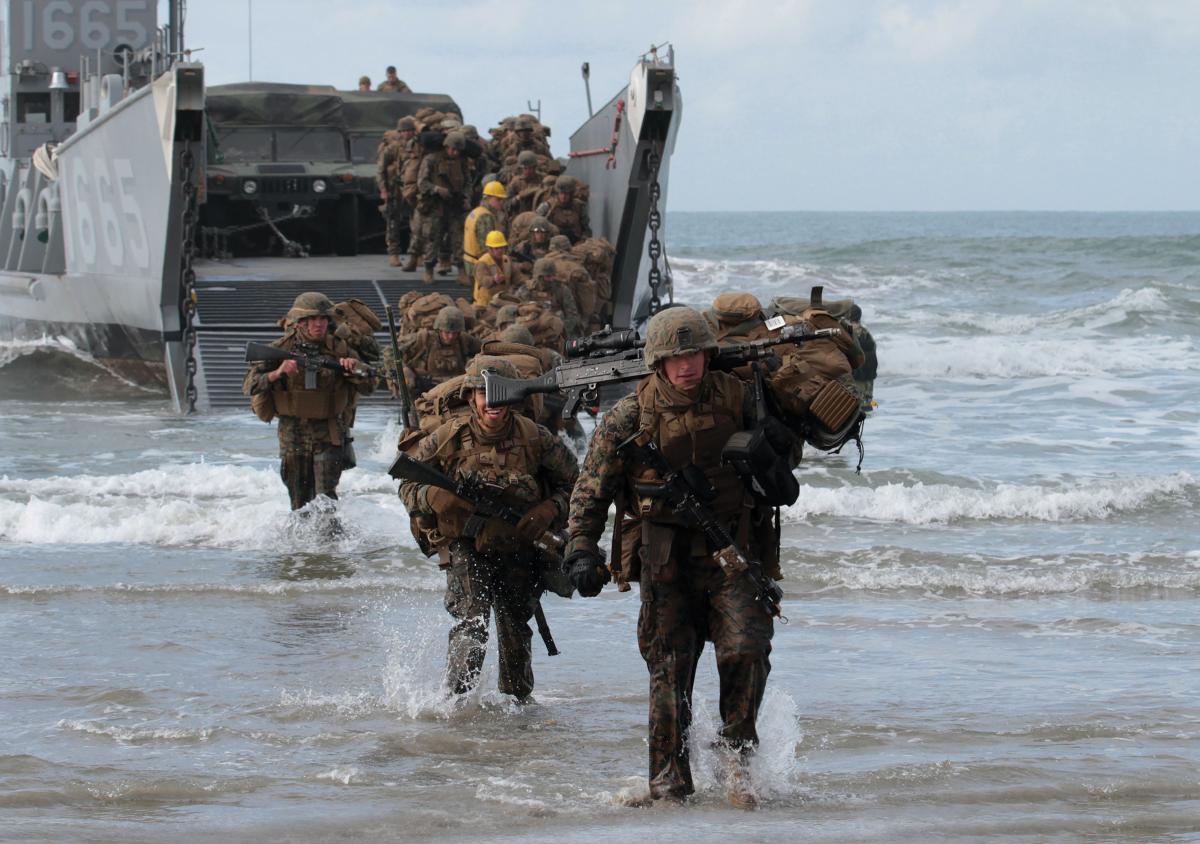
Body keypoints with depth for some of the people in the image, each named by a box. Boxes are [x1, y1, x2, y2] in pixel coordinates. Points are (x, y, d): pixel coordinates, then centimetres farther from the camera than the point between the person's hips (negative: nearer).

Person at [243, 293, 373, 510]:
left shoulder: (339, 350, -1)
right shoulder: (281, 349, -4)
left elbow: (367, 386, 0)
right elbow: (249, 385, -10)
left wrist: (354, 370, -22)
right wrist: (277, 373, -28)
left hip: (328, 435, -1)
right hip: (293, 433, 1)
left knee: (325, 497, -12)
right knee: (300, 503, 7)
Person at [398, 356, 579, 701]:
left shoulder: (535, 439, -11)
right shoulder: (449, 438, -10)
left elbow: (573, 484, 1)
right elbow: (408, 488, -1)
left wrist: (549, 511, -18)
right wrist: (435, 497, -23)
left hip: (519, 546, 1)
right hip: (465, 545, -1)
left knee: (515, 632, 12)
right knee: (471, 620, -21)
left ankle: (517, 700, 32)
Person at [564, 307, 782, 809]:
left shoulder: (736, 399, 0)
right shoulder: (629, 417, -5)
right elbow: (591, 491, 1)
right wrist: (581, 551, -9)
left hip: (732, 554, 1)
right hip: (666, 560, -1)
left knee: (745, 651, -16)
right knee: (669, 672, 0)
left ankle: (736, 757, 2)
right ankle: (669, 787, 7)